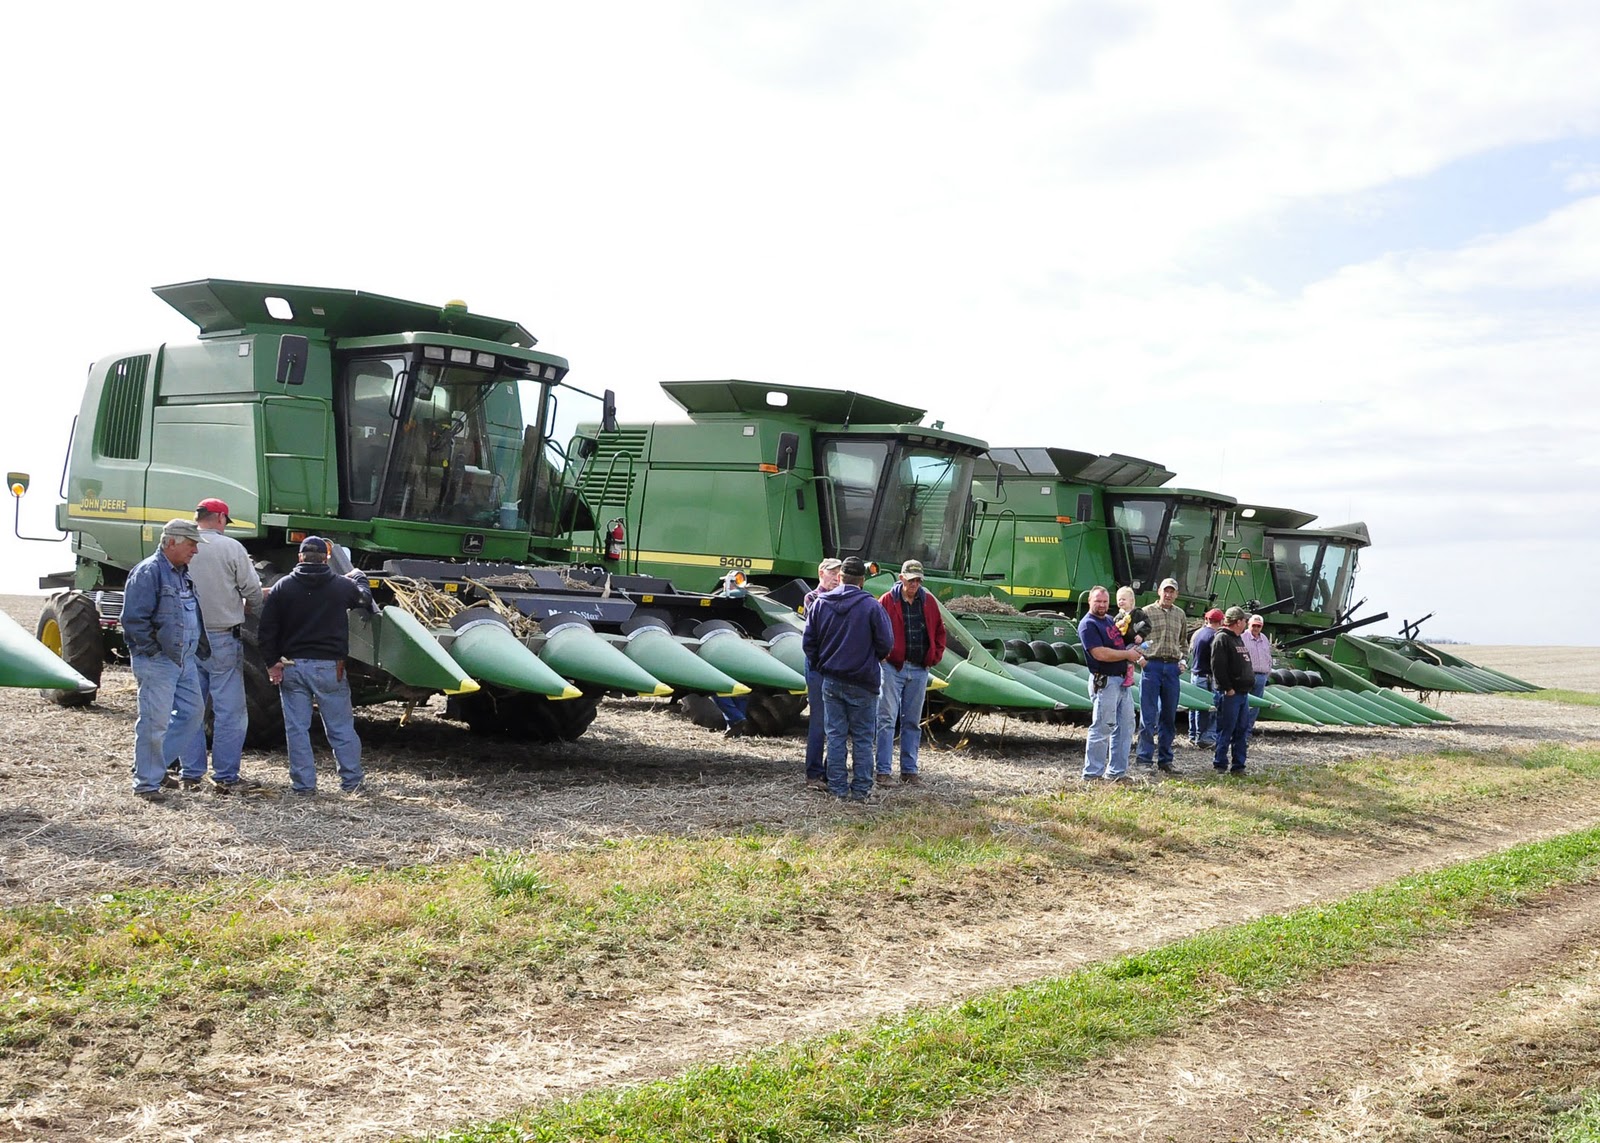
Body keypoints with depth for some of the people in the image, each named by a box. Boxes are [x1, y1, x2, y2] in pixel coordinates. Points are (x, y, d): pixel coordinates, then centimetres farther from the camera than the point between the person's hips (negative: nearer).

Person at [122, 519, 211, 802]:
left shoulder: (183, 573, 16)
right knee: (155, 722, -4)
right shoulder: (148, 572, -13)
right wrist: (154, 650, -16)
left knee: (192, 712, 11)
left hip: (185, 660, 9)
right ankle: (146, 782, 5)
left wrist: (200, 647, 16)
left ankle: (155, 762, 24)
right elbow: (134, 619, -19)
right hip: (157, 662, -9)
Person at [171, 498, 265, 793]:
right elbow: (253, 591, -4)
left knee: (188, 710, 12)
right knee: (230, 711, 2)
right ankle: (226, 777, 4)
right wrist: (257, 616, 16)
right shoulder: (231, 548, -8)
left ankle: (190, 774, 17)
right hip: (222, 639, -4)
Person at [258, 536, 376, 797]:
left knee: (297, 727, 6)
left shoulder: (282, 587, 1)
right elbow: (365, 599, 22)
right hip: (329, 666, -1)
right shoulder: (342, 586, 0)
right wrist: (360, 581, 44)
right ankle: (352, 782, 13)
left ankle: (303, 784, 7)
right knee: (341, 727, 8)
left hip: (292, 666, 1)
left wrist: (272, 662, 2)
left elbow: (267, 628, -2)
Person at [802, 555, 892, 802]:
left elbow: (809, 641, 4)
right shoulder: (871, 606, -11)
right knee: (863, 738, 6)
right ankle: (861, 789, 7)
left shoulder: (820, 604, 1)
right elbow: (886, 644, -8)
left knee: (835, 735, 9)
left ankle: (837, 788, 10)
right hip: (862, 683, -3)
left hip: (830, 681, 3)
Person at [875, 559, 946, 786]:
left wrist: (936, 655, 8)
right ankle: (884, 770, -4)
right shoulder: (887, 601, -5)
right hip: (893, 667, -4)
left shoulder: (929, 601, 8)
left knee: (912, 722, 10)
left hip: (919, 670, 4)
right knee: (887, 719, -6)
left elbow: (939, 630, 17)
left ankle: (909, 769, 16)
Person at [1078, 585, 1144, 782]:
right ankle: (1092, 774, 1)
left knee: (1125, 727, 11)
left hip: (1123, 681, 9)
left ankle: (1117, 771, 19)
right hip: (1105, 682, -9)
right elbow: (1100, 653, -20)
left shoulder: (1111, 620, 17)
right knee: (1102, 729, -6)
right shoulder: (1088, 624, -10)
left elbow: (1122, 643, 34)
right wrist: (1127, 654, -11)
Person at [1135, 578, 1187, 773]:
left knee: (1169, 716, 8)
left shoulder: (1180, 614, 15)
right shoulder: (1147, 612, 1)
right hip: (1152, 665, -5)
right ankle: (1145, 759, -3)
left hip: (1172, 667, 5)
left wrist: (1182, 660, 12)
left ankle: (1165, 759, 15)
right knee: (1148, 715, -5)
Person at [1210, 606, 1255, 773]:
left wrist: (1248, 686, 17)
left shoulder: (1238, 639, 19)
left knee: (1242, 730, 10)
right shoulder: (1222, 639, -12)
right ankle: (1220, 764, 2)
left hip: (1243, 692, 9)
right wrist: (1228, 688, -19)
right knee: (1226, 730, -4)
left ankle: (1238, 765, 16)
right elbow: (1218, 666, -19)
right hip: (1229, 694, -9)